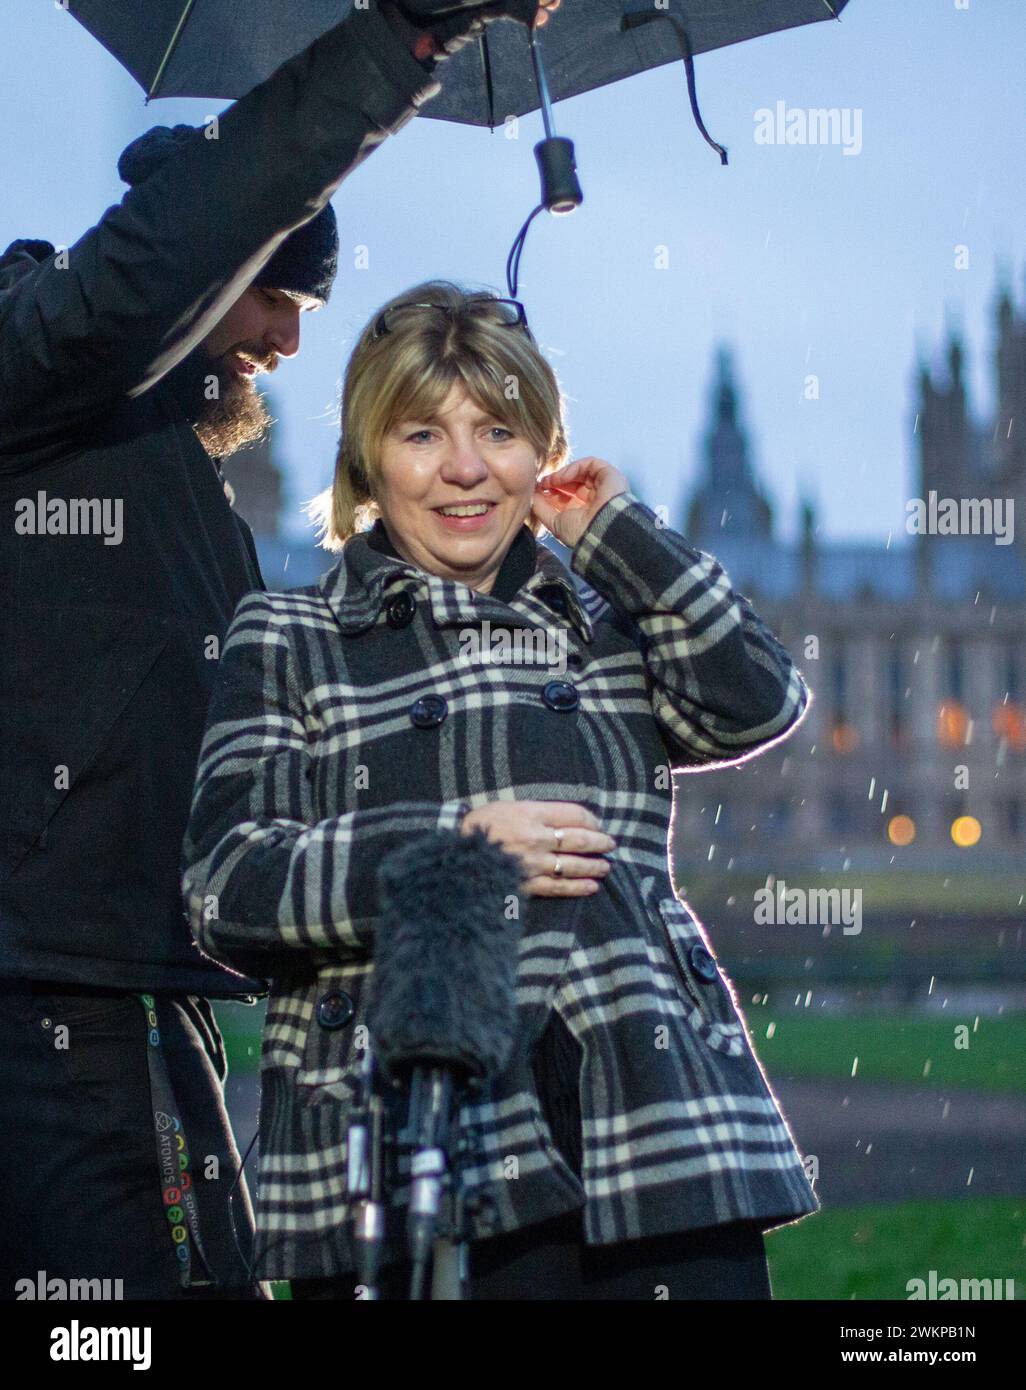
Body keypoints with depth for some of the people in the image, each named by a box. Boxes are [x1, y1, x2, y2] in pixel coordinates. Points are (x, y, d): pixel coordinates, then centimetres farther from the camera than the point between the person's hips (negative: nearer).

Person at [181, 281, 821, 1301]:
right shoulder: (286, 643, 13)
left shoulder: (610, 624, 23)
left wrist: (616, 526, 7)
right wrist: (456, 848, -11)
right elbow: (227, 887, 1)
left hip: (655, 1128, 3)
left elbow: (755, 703, 3)